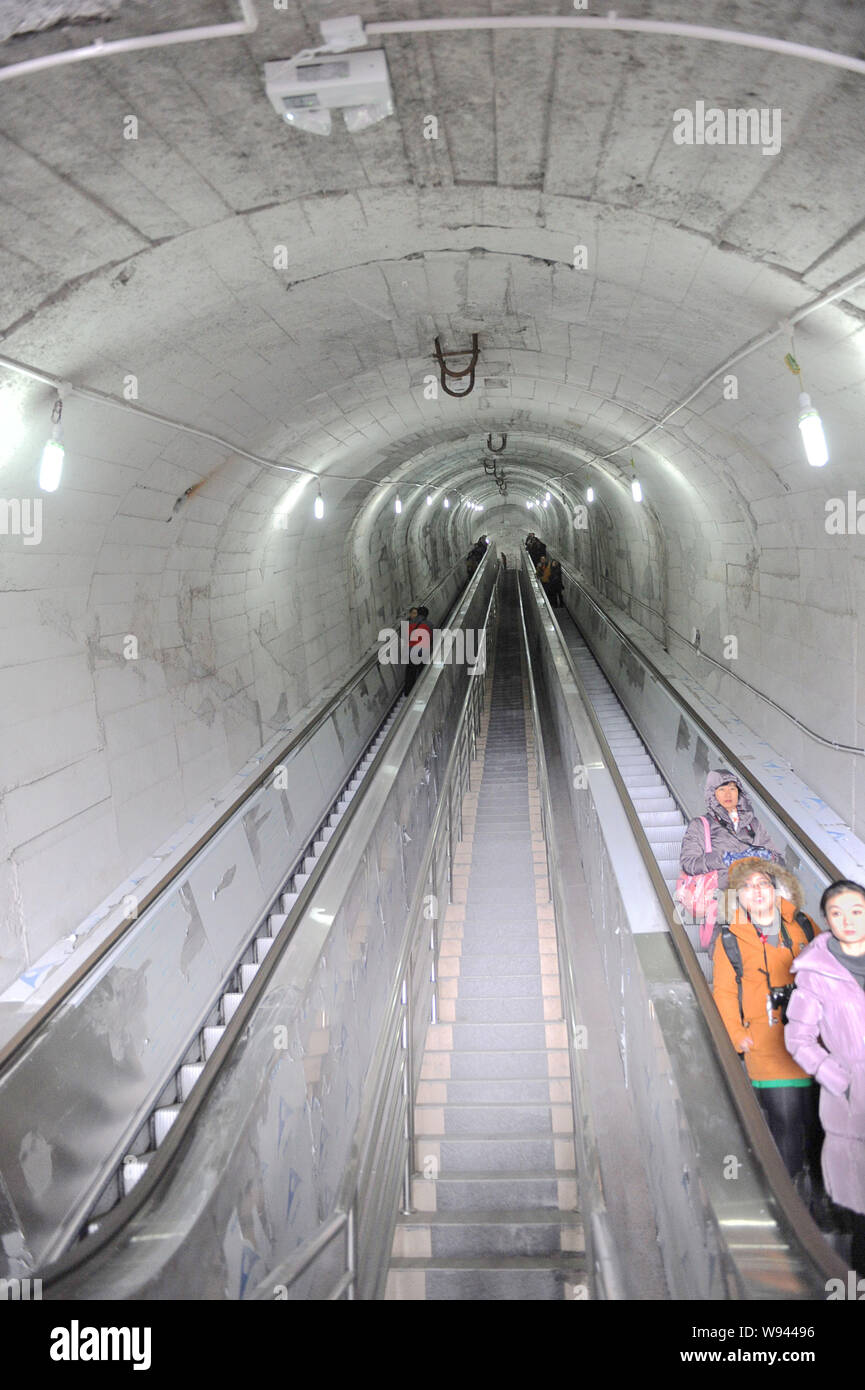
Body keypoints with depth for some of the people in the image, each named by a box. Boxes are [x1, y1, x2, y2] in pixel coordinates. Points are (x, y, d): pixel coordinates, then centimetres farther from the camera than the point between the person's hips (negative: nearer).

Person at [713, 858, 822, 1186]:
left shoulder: (804, 926, 8)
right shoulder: (730, 940, 2)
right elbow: (724, 993, 4)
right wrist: (738, 1036, -5)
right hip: (769, 1053, -2)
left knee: (821, 1127, 10)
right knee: (786, 1128, -2)